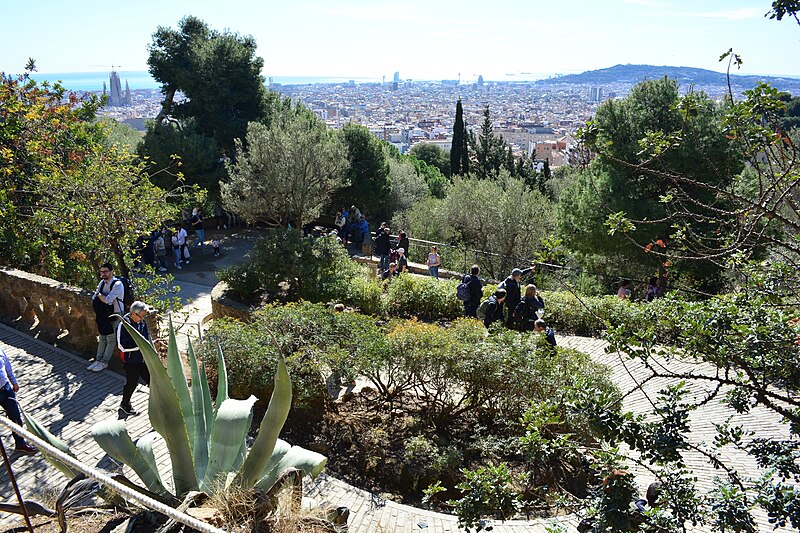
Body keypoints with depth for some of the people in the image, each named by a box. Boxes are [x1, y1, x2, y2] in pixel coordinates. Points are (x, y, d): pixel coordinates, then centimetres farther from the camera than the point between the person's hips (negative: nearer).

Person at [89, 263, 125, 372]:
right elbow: (94, 298, 6)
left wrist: (99, 294, -10)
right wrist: (98, 312, -8)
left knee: (111, 339, 2)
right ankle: (98, 360, 21)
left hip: (115, 315, -7)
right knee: (102, 338, 13)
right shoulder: (102, 283, 4)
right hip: (104, 315, 7)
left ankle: (104, 362, 10)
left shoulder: (117, 284, -21)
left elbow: (108, 300, -28)